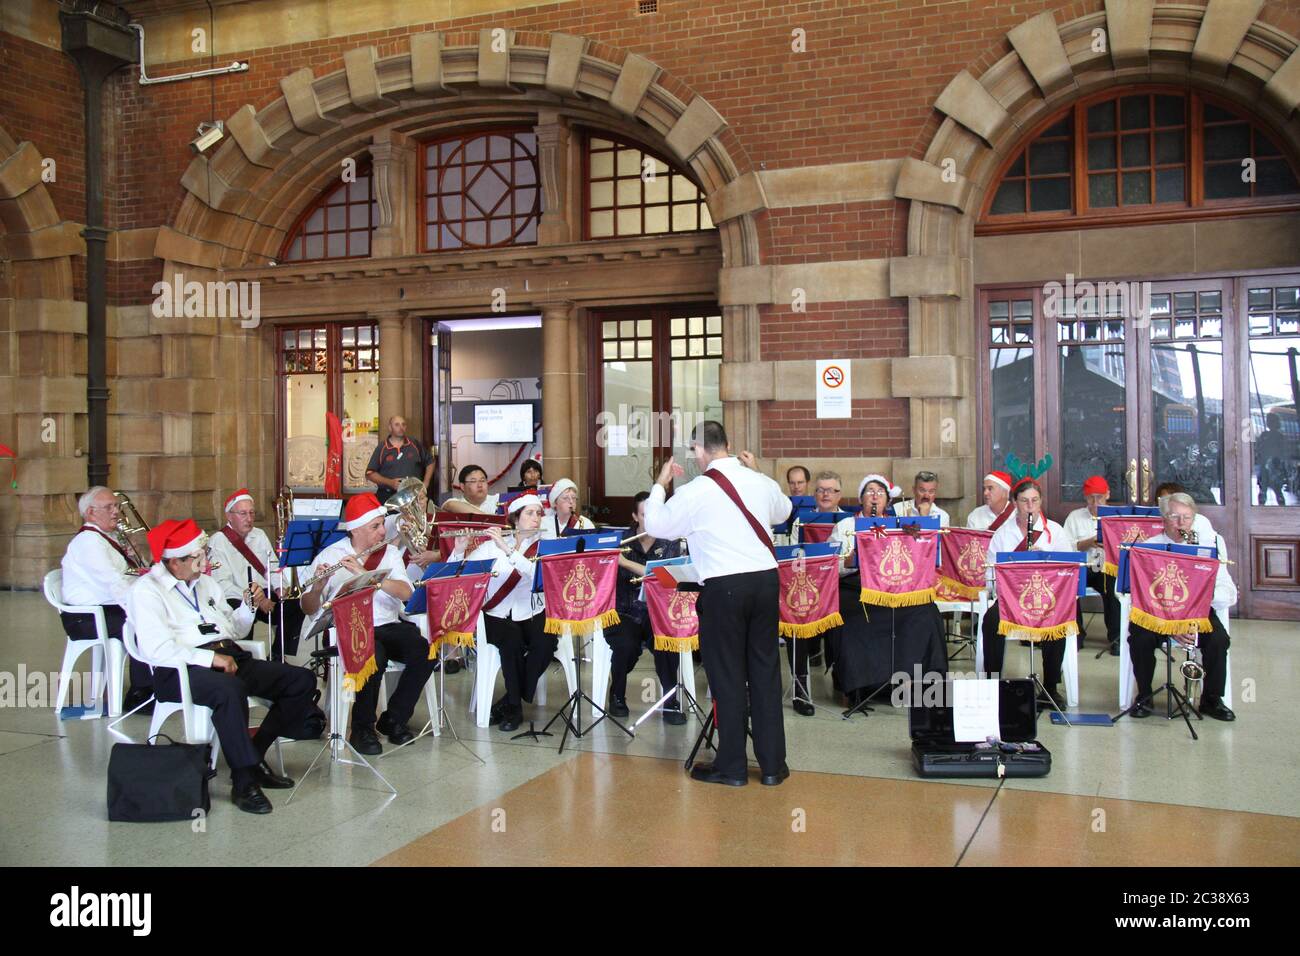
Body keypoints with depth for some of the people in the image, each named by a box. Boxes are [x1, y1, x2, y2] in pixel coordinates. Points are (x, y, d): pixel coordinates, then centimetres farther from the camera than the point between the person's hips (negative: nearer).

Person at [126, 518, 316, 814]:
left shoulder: (203, 581, 21)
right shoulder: (147, 591, -4)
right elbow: (158, 651, -17)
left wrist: (248, 607, 6)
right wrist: (211, 658, -21)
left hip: (230, 659, 8)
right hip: (183, 670, -8)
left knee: (302, 680, -5)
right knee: (230, 690, -40)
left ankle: (254, 755, -1)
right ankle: (244, 781, -28)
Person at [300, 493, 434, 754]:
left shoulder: (390, 553, 10)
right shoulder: (330, 556, 3)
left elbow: (405, 593, -8)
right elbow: (309, 609, 1)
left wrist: (364, 573, -19)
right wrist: (318, 587, -21)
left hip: (389, 625, 3)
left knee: (425, 652, -25)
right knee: (375, 657, -35)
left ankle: (394, 718, -2)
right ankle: (362, 728, -11)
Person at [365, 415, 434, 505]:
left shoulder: (415, 444, 10)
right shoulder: (381, 448, 4)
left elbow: (430, 462, 20)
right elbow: (370, 474, 2)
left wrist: (425, 484, 10)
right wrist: (390, 482, -10)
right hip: (388, 497, -1)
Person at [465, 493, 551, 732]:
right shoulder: (494, 544, 2)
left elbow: (536, 572, -19)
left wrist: (508, 550, -26)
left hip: (531, 614, 1)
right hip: (497, 615, -1)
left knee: (546, 641, -29)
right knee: (512, 638, -33)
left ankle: (510, 701, -11)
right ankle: (515, 706, -16)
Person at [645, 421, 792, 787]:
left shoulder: (694, 492, -10)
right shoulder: (761, 482, 4)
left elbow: (656, 526, 4)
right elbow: (783, 512, 26)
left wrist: (660, 485, 17)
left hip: (723, 587, -4)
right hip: (765, 579, 4)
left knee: (727, 675, 6)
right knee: (766, 671, 11)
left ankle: (732, 766, 13)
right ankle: (772, 764, 17)